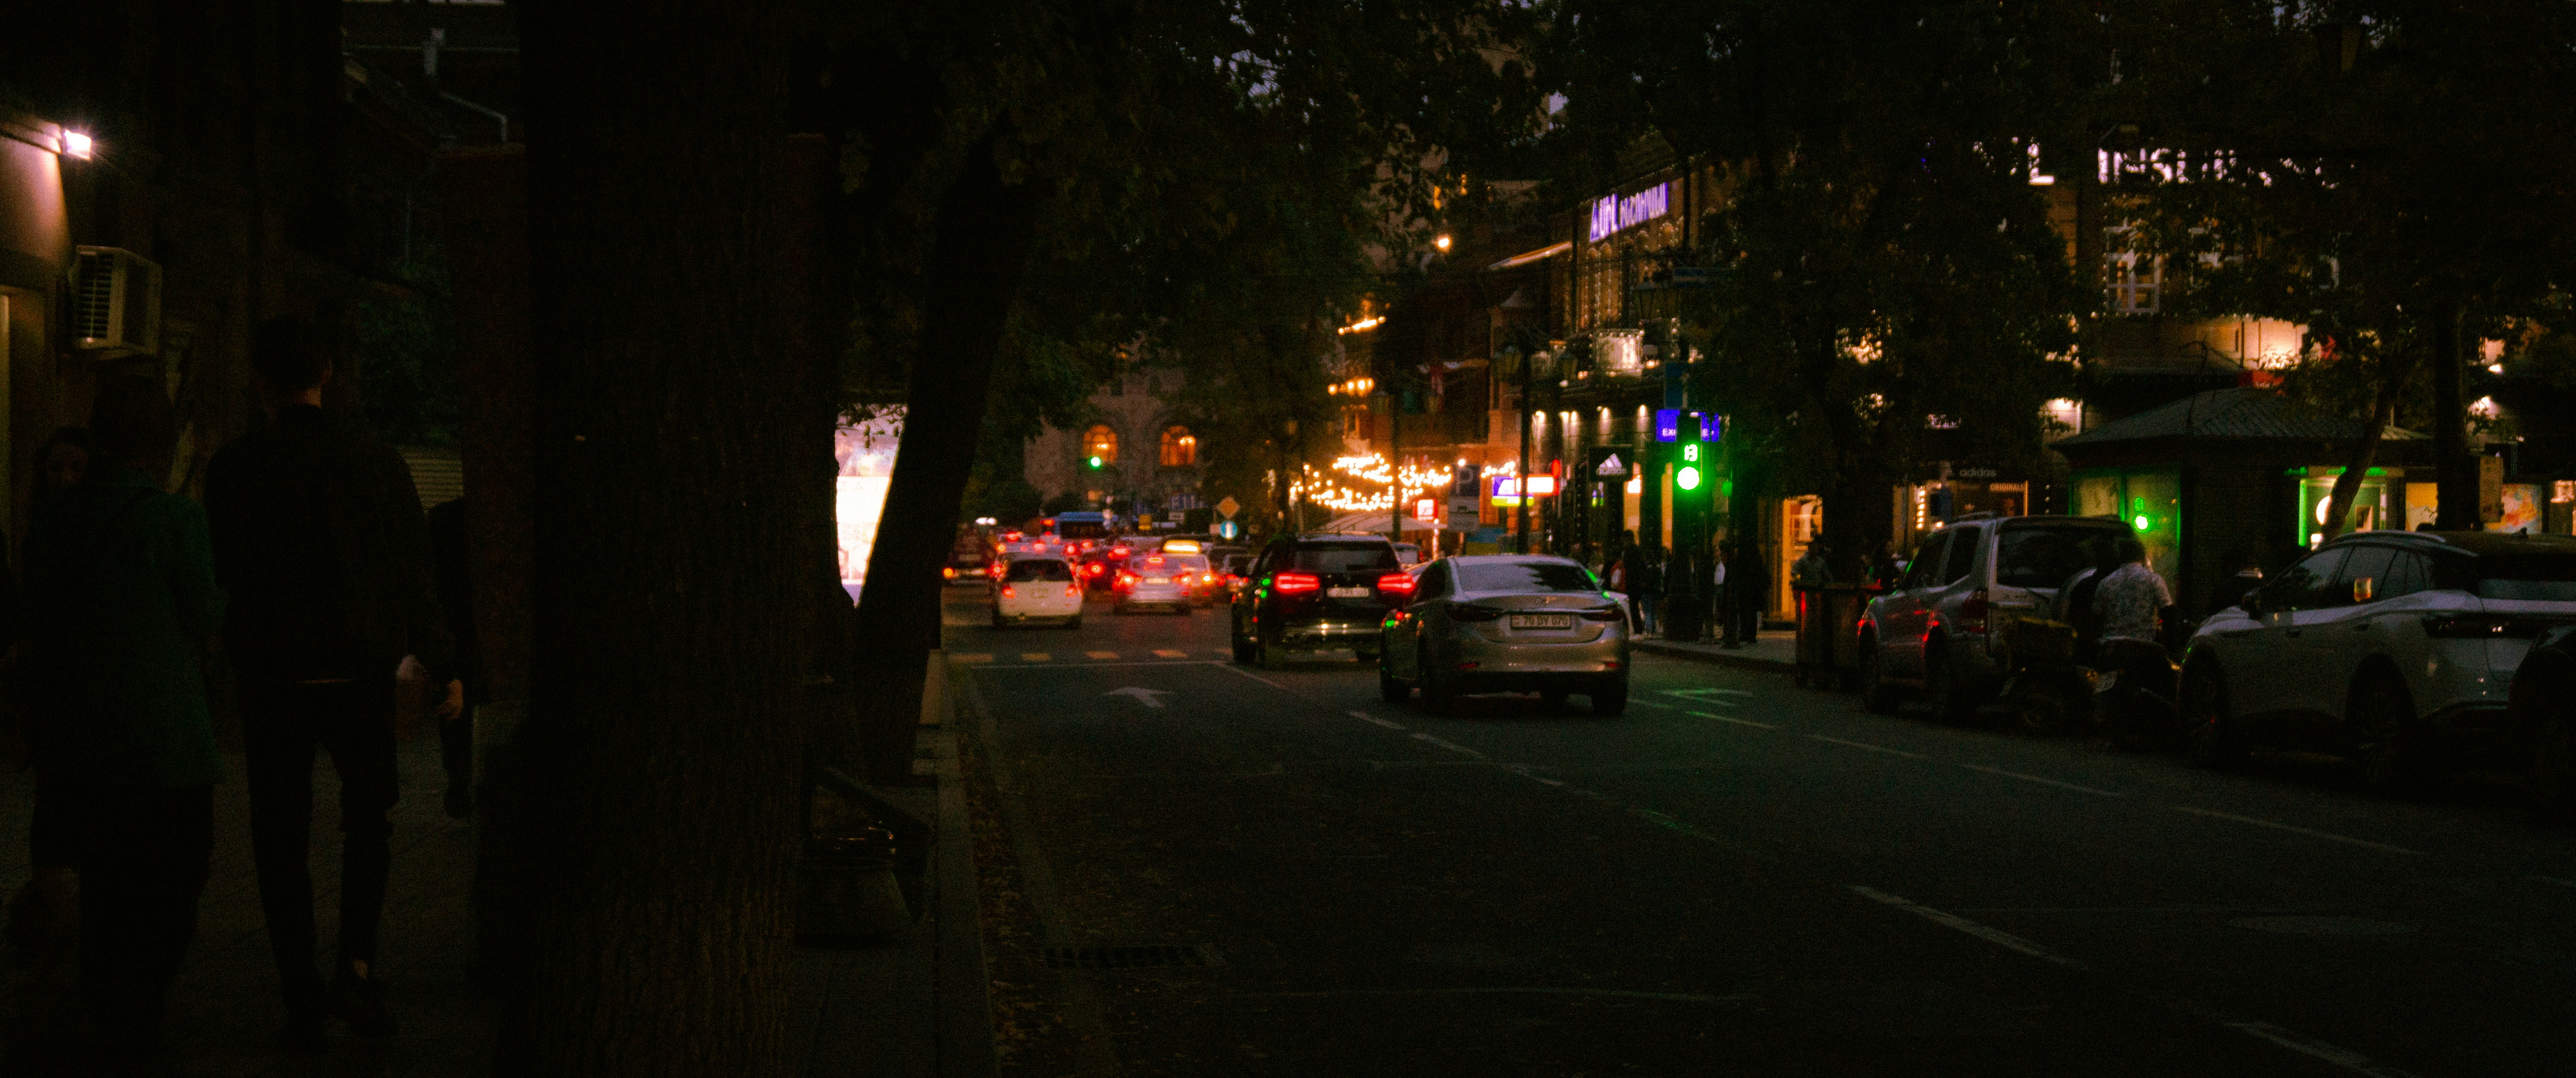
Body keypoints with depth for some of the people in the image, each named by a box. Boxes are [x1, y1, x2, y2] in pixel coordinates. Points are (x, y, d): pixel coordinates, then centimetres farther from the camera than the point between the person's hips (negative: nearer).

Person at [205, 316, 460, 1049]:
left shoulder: (235, 468, -6)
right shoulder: (378, 465, -2)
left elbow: (219, 576, -4)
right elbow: (412, 577, -1)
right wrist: (444, 671, 7)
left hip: (272, 676, -1)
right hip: (362, 671, 1)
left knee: (282, 838, 7)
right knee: (367, 819, 20)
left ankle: (303, 1001, 5)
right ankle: (358, 965, 3)